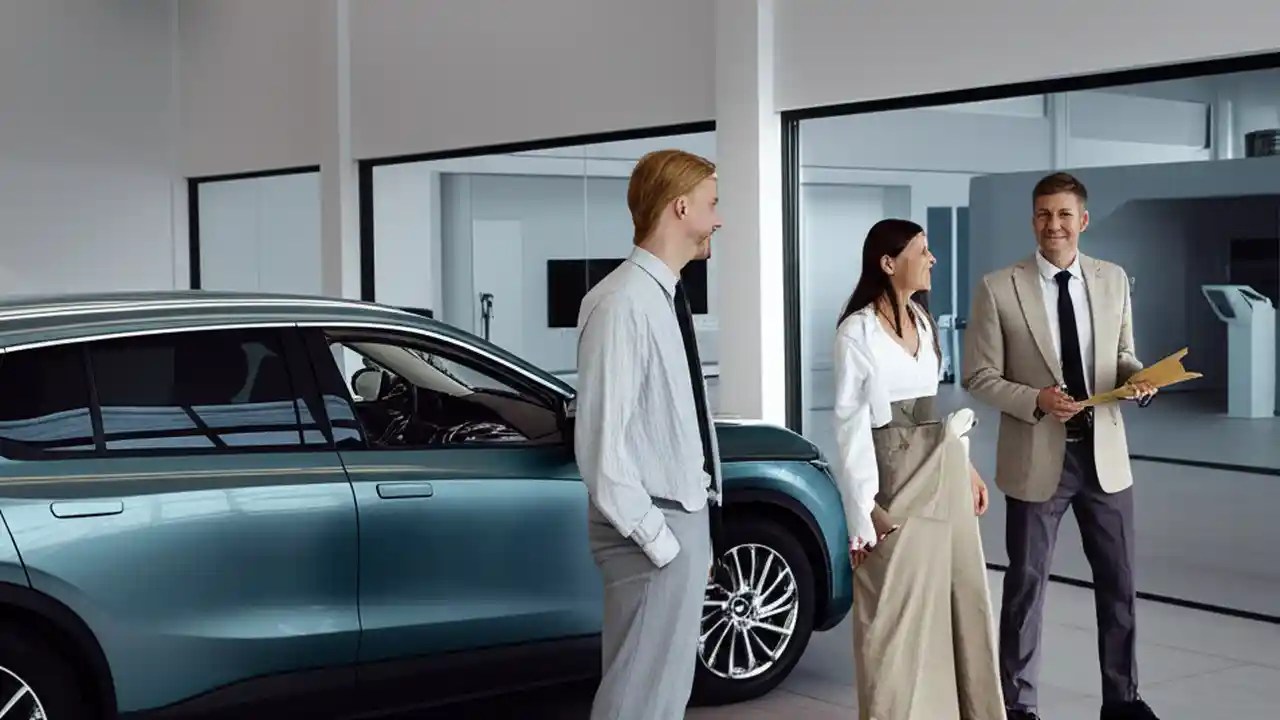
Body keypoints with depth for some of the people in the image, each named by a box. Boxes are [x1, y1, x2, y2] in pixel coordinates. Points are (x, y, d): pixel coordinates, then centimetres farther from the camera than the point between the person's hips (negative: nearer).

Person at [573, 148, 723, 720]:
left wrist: (692, 532, 16)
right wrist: (656, 538, -18)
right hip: (653, 528, -9)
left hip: (684, 520, 9)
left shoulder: (666, 296, 10)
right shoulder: (623, 303, -19)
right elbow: (602, 441, -22)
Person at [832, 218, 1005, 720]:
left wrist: (964, 468, 14)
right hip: (897, 480, -8)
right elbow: (851, 424, -12)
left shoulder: (922, 321, 12)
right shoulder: (858, 331, -11)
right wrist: (863, 511, -15)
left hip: (942, 474, 8)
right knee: (899, 612, -1)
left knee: (962, 600, 12)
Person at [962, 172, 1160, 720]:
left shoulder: (1113, 280, 5)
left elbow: (1121, 356, 14)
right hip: (1037, 458, -3)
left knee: (1118, 581, 12)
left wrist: (1139, 376, -9)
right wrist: (1035, 401, -21)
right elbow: (979, 377, -6)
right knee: (1026, 583, 7)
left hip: (1105, 453, 4)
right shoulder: (998, 288, -7)